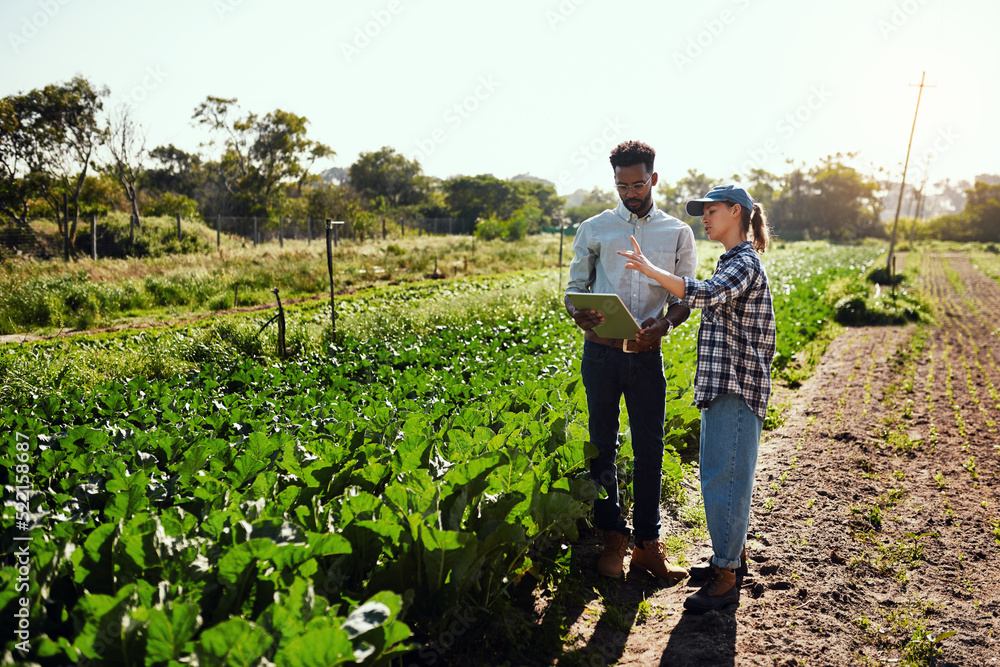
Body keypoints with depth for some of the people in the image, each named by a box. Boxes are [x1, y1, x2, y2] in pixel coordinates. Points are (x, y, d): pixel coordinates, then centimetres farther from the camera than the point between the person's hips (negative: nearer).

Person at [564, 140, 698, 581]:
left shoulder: (678, 233, 9)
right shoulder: (593, 230, 8)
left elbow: (685, 296, 8)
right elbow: (575, 287, 8)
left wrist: (666, 322, -15)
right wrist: (579, 313, -15)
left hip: (648, 354, 0)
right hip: (601, 351, 0)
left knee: (650, 450, 4)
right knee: (603, 447, 7)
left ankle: (647, 544, 17)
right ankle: (612, 540, 20)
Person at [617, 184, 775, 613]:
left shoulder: (745, 264, -14)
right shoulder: (730, 262, 18)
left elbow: (704, 295, -33)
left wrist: (650, 270, -34)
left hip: (737, 389, -10)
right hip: (721, 384, 10)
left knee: (724, 478, -7)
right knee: (717, 475, 16)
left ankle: (726, 578, 2)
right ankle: (732, 556, 30)